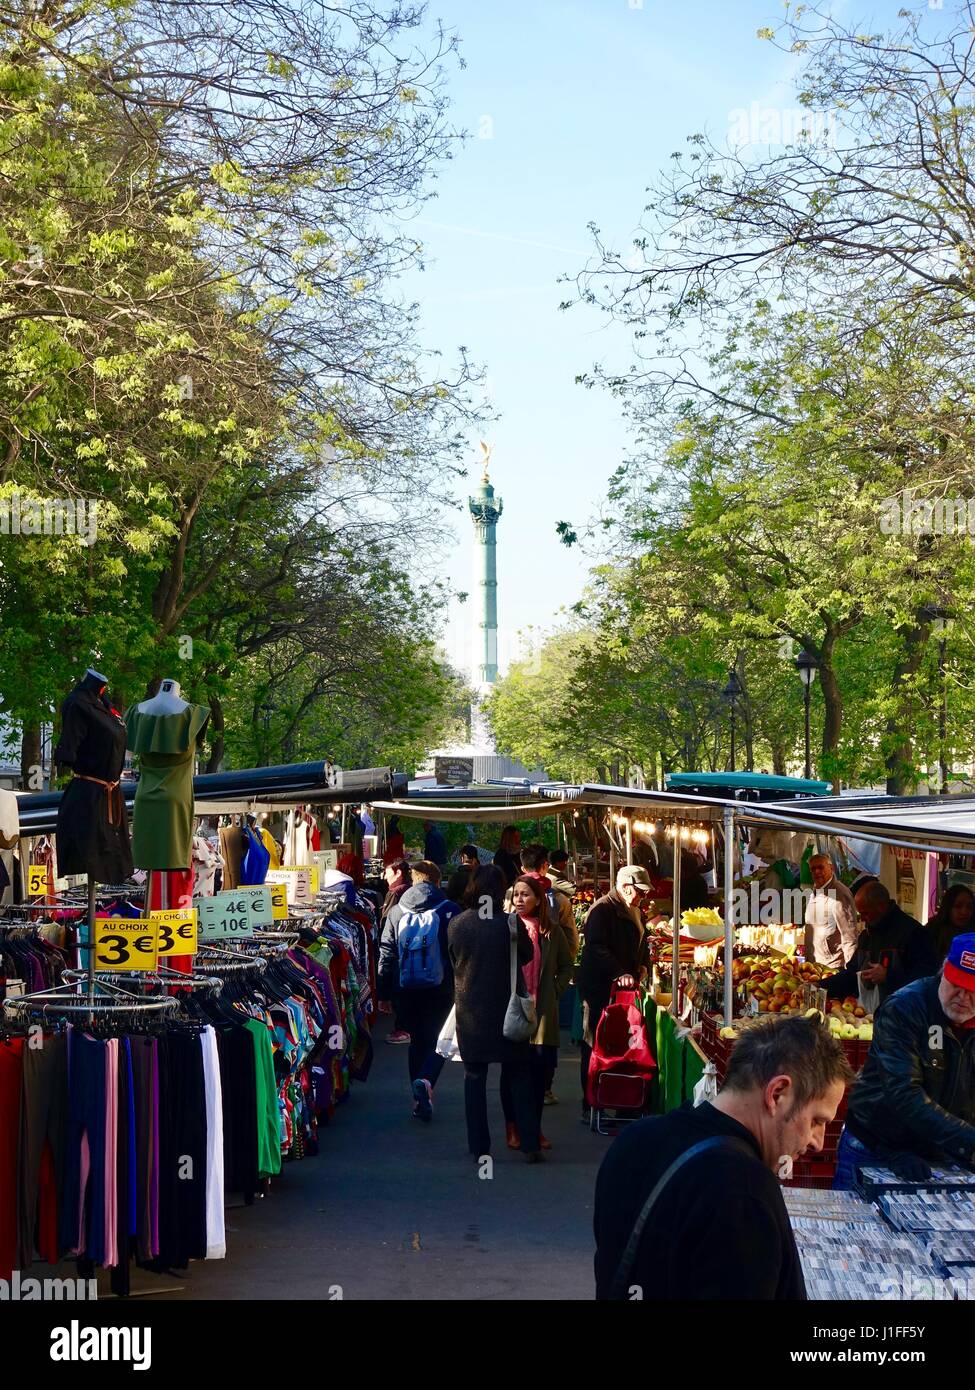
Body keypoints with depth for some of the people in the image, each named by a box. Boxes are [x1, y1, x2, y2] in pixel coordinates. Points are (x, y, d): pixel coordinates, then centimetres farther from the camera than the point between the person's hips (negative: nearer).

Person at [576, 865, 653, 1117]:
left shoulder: (636, 913, 19)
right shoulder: (602, 909, -11)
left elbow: (641, 944, 32)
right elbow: (597, 947, -23)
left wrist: (642, 966, 11)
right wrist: (619, 974, -33)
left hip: (624, 989, 8)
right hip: (598, 989, -8)